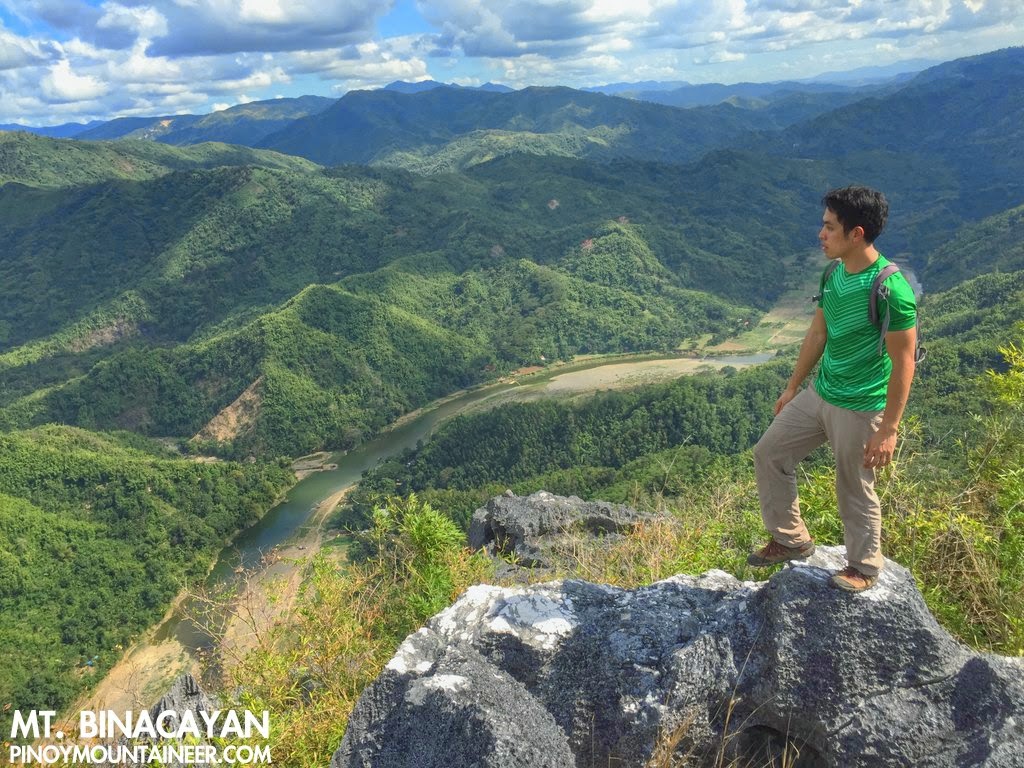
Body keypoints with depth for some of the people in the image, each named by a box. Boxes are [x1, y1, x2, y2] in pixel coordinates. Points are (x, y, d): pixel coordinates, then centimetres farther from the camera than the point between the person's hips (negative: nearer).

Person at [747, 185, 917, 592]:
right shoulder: (833, 275, 0)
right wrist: (792, 388, 16)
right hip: (818, 395, 8)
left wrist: (888, 429, -18)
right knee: (769, 453, 13)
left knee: (855, 493, 9)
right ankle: (792, 540, 30)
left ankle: (864, 569, 35)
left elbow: (903, 364, -19)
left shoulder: (890, 288, -24)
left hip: (860, 410, -8)